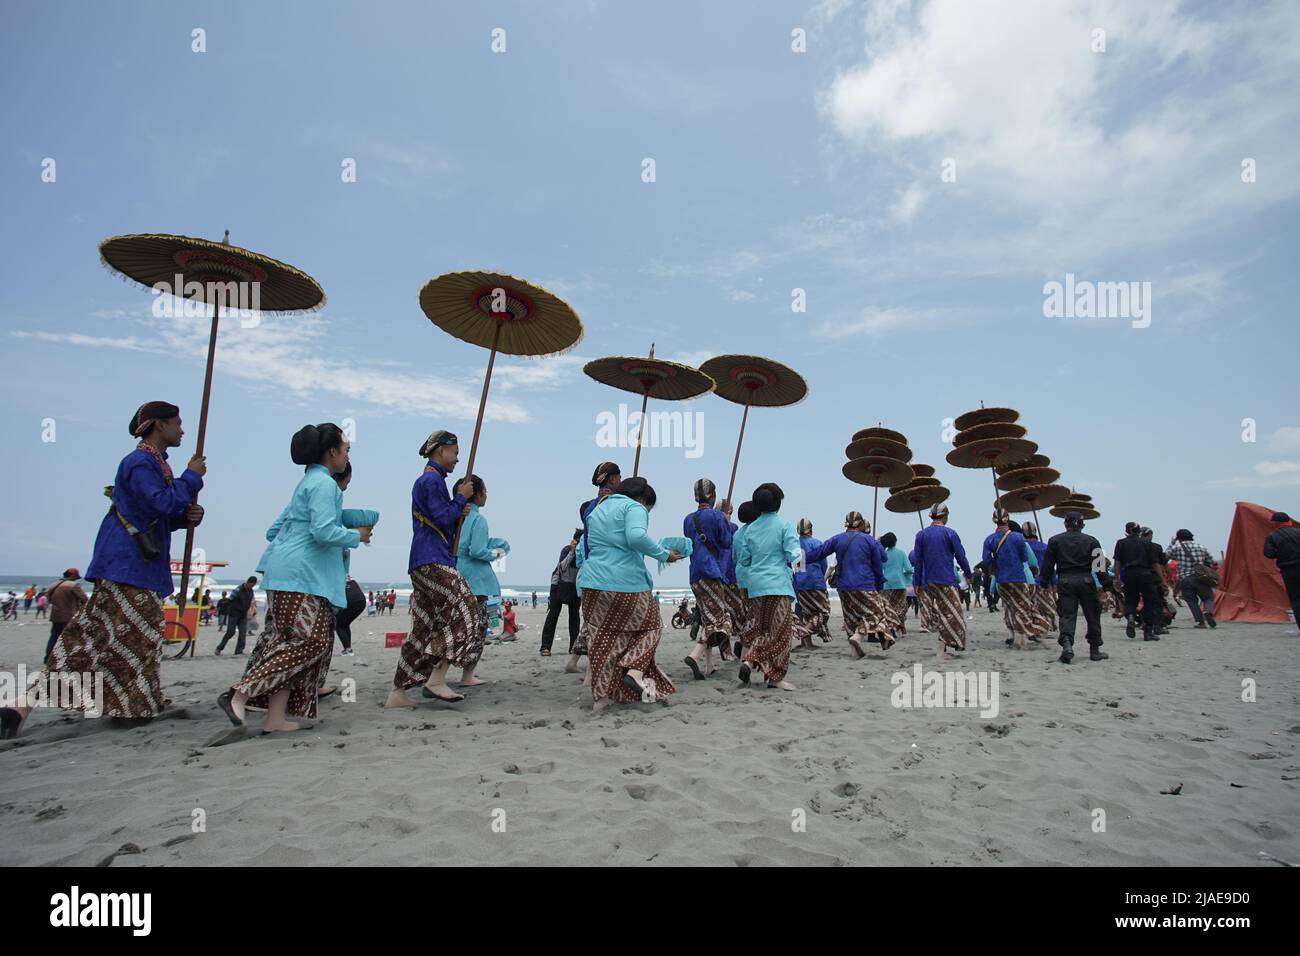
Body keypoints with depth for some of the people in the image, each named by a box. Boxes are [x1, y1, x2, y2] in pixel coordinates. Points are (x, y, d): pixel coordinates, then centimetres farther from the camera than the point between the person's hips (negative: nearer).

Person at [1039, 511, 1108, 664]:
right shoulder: (1091, 541, 4)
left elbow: (1047, 565, 4)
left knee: (1066, 616, -3)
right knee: (1092, 616, 13)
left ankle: (1067, 645, -24)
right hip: (1086, 580, 0)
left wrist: (1044, 583, 10)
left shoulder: (1055, 540, 5)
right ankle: (1095, 650, 20)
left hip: (1065, 581, 0)